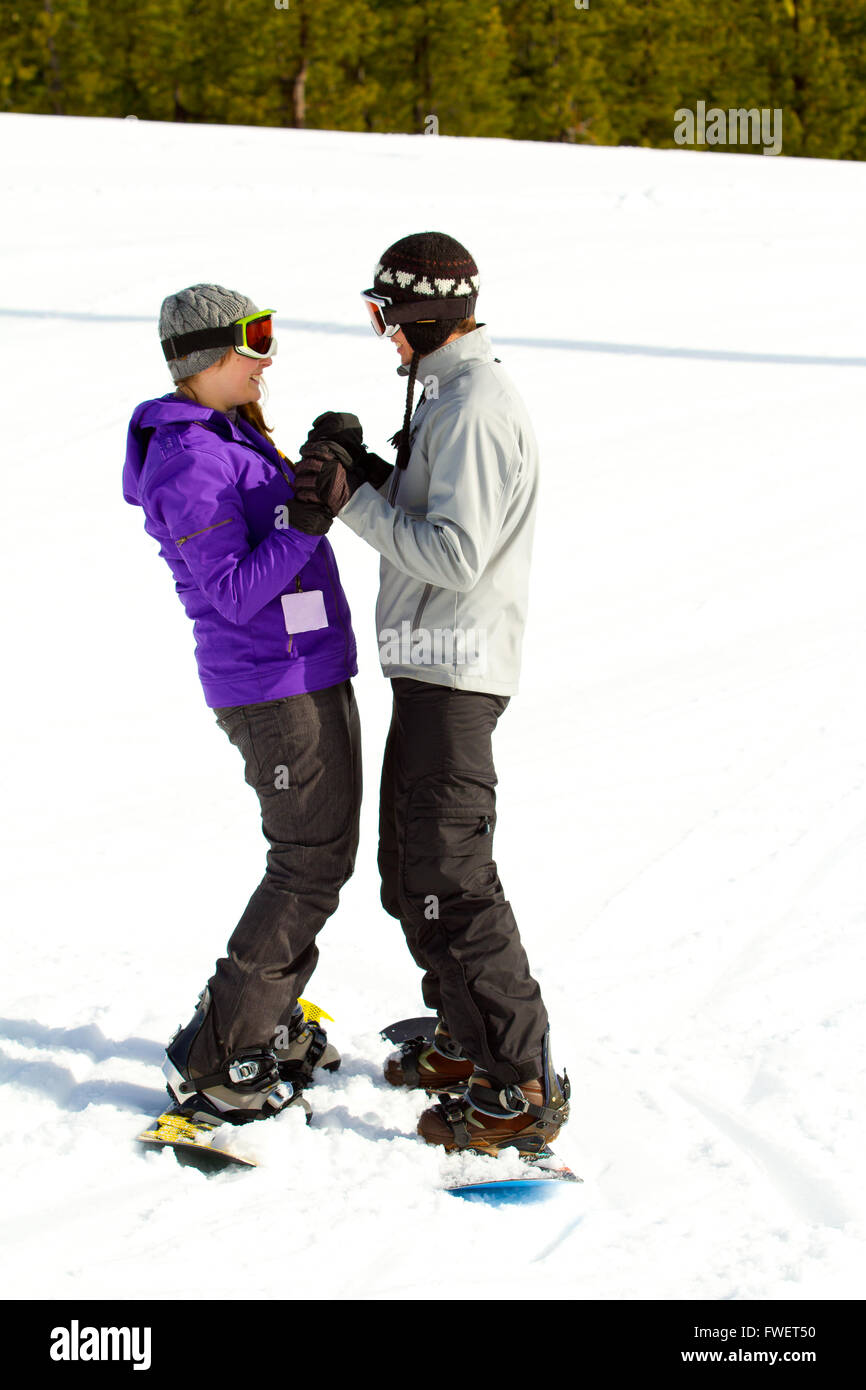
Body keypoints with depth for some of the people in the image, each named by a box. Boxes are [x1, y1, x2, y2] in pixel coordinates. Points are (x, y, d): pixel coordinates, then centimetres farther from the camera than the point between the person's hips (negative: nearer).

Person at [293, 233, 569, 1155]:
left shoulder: (473, 408, -18)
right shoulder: (456, 396, 16)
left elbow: (456, 553, -24)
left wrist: (355, 501, -17)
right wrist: (366, 478, 6)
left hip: (454, 674, -11)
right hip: (430, 666, 11)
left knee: (451, 881, -9)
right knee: (408, 868, 19)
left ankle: (523, 1089, -5)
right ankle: (468, 1042, 29)